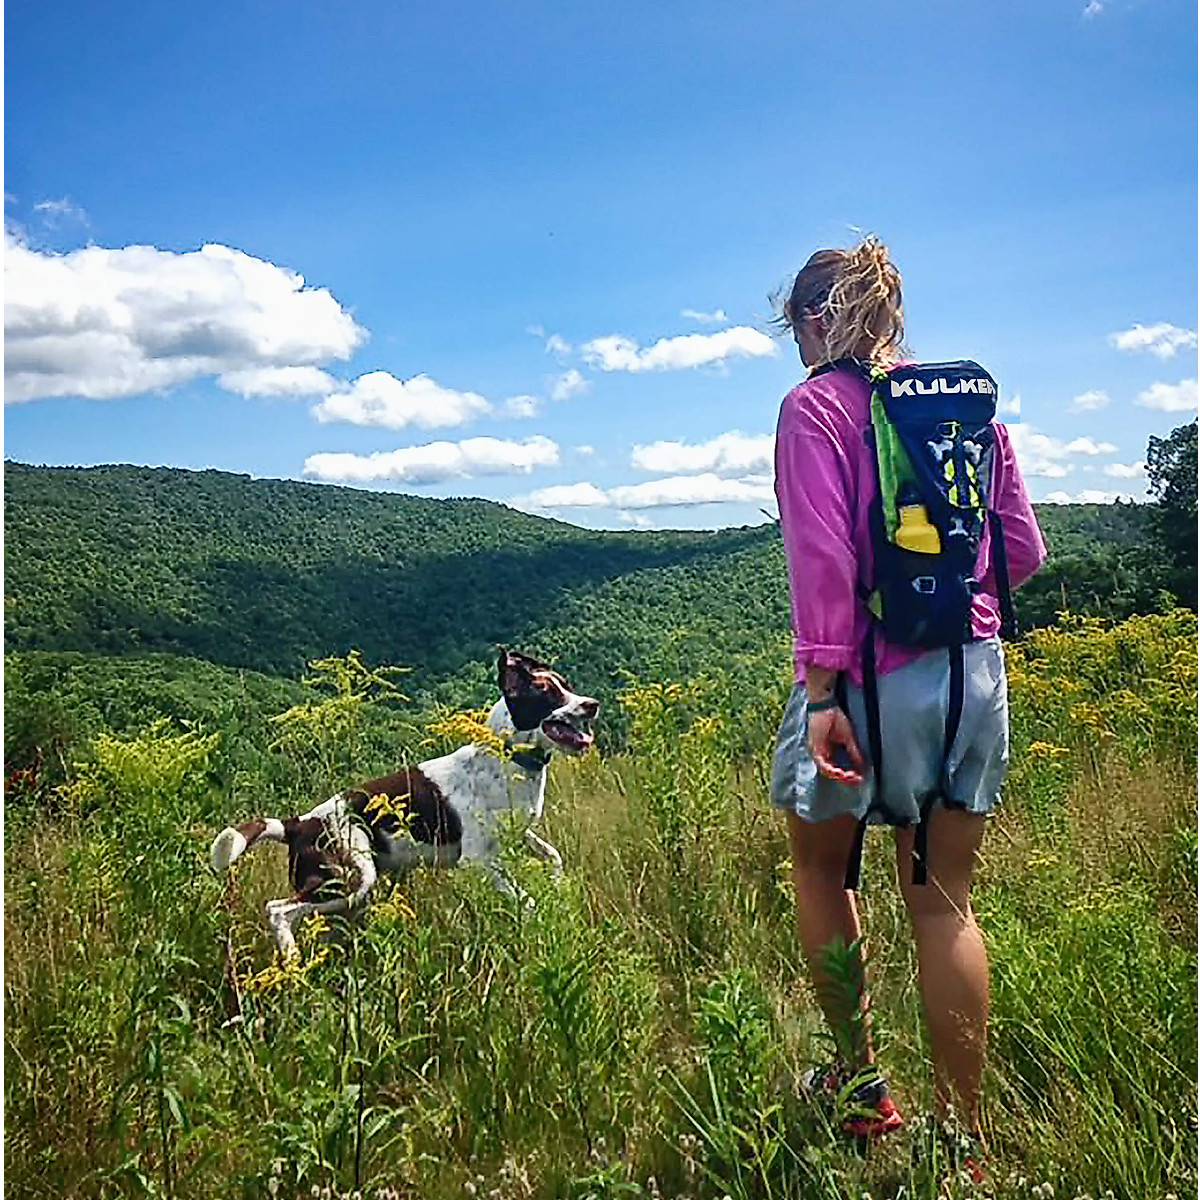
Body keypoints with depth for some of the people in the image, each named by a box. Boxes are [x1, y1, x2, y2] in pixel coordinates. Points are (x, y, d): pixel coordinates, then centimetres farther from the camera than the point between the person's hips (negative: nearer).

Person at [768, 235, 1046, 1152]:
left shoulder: (815, 405, -5)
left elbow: (824, 556, -16)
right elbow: (1024, 550, 10)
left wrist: (821, 692, -17)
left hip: (872, 675, -5)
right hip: (977, 672, 5)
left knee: (819, 865, 18)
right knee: (944, 901, 11)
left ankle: (862, 1087, 26)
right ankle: (963, 1131, 17)